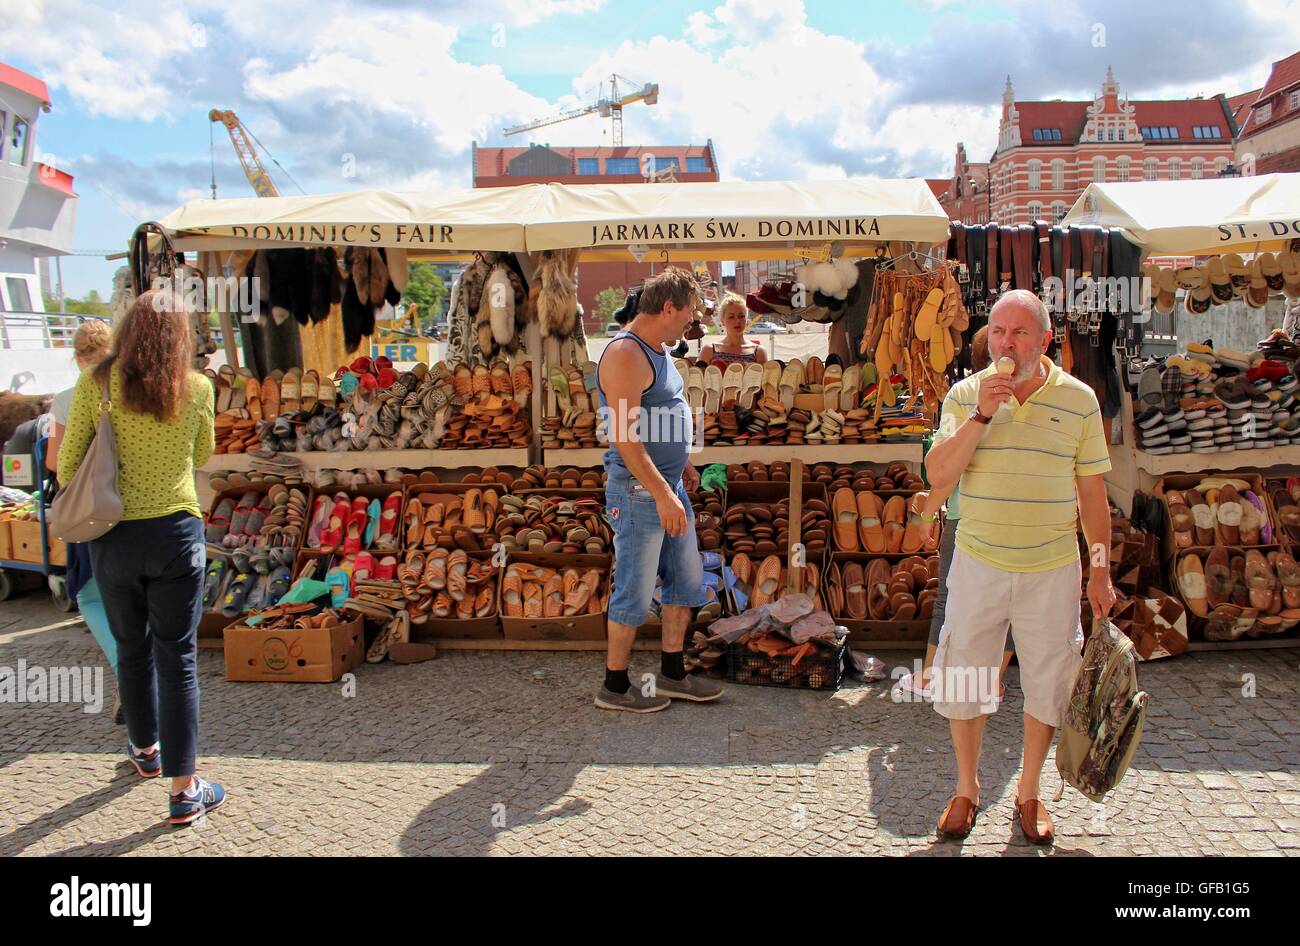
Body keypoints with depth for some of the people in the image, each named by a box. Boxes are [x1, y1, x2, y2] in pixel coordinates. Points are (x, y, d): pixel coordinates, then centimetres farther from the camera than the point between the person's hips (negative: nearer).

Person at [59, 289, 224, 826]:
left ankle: (145, 750, 40)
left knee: (132, 649, 20)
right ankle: (184, 790, 5)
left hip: (115, 538, 1)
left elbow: (68, 468, -2)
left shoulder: (94, 386, -6)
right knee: (177, 657, 4)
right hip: (178, 532, -1)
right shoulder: (196, 388, -6)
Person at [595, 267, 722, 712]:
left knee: (688, 577, 16)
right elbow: (626, 437, -24)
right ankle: (614, 687, 15)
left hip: (668, 484, 10)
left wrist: (681, 463, 24)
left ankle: (671, 674, 28)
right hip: (639, 491, -10)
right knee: (636, 590, 0)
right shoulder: (625, 354, -18)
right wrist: (662, 493, -27)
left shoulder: (656, 350, 13)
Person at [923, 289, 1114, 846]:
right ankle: (966, 788, 30)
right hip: (978, 565, 0)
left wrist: (1100, 572, 5)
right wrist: (981, 414, -22)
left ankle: (1028, 794, 32)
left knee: (1047, 684, 11)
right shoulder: (965, 395, -2)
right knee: (963, 680, 9)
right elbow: (938, 476, -12)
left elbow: (1091, 491, 4)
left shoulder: (1078, 399, -1)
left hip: (1052, 570, 0)